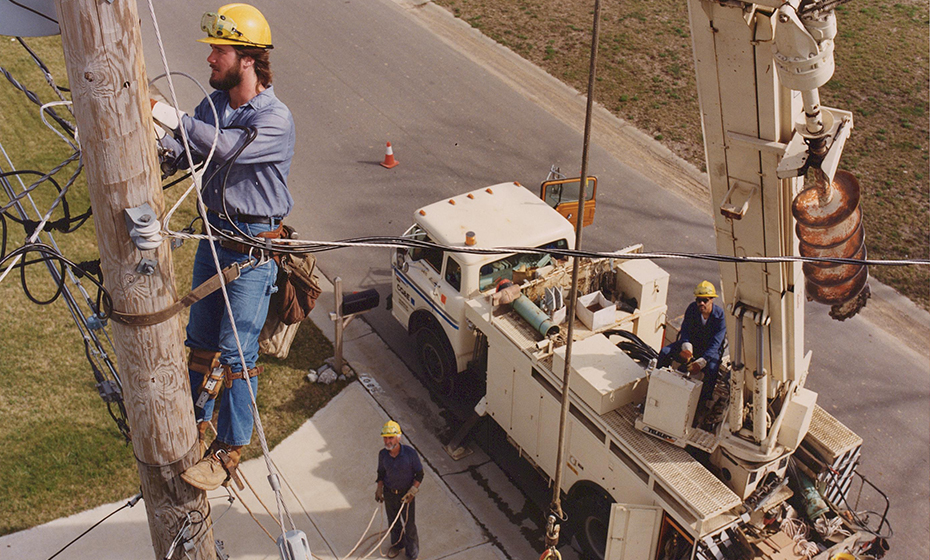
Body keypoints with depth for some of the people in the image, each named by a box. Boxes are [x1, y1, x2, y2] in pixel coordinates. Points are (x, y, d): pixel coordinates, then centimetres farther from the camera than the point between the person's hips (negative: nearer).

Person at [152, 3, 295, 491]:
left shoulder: (276, 119, -18)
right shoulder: (213, 103, 4)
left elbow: (226, 148, -34)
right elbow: (187, 156, 4)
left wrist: (165, 114, -34)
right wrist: (163, 146, -19)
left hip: (254, 246, -7)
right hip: (213, 234, 7)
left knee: (237, 352, -1)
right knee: (202, 338, 18)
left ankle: (230, 449, 12)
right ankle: (196, 423, 37)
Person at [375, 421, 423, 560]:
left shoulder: (410, 453, -23)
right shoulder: (383, 454, -12)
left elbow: (419, 474, -11)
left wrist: (412, 492, -18)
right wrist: (379, 489, -4)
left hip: (406, 494, -3)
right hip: (389, 494, 3)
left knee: (410, 526, 10)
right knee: (393, 522, 23)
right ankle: (397, 545, 51)